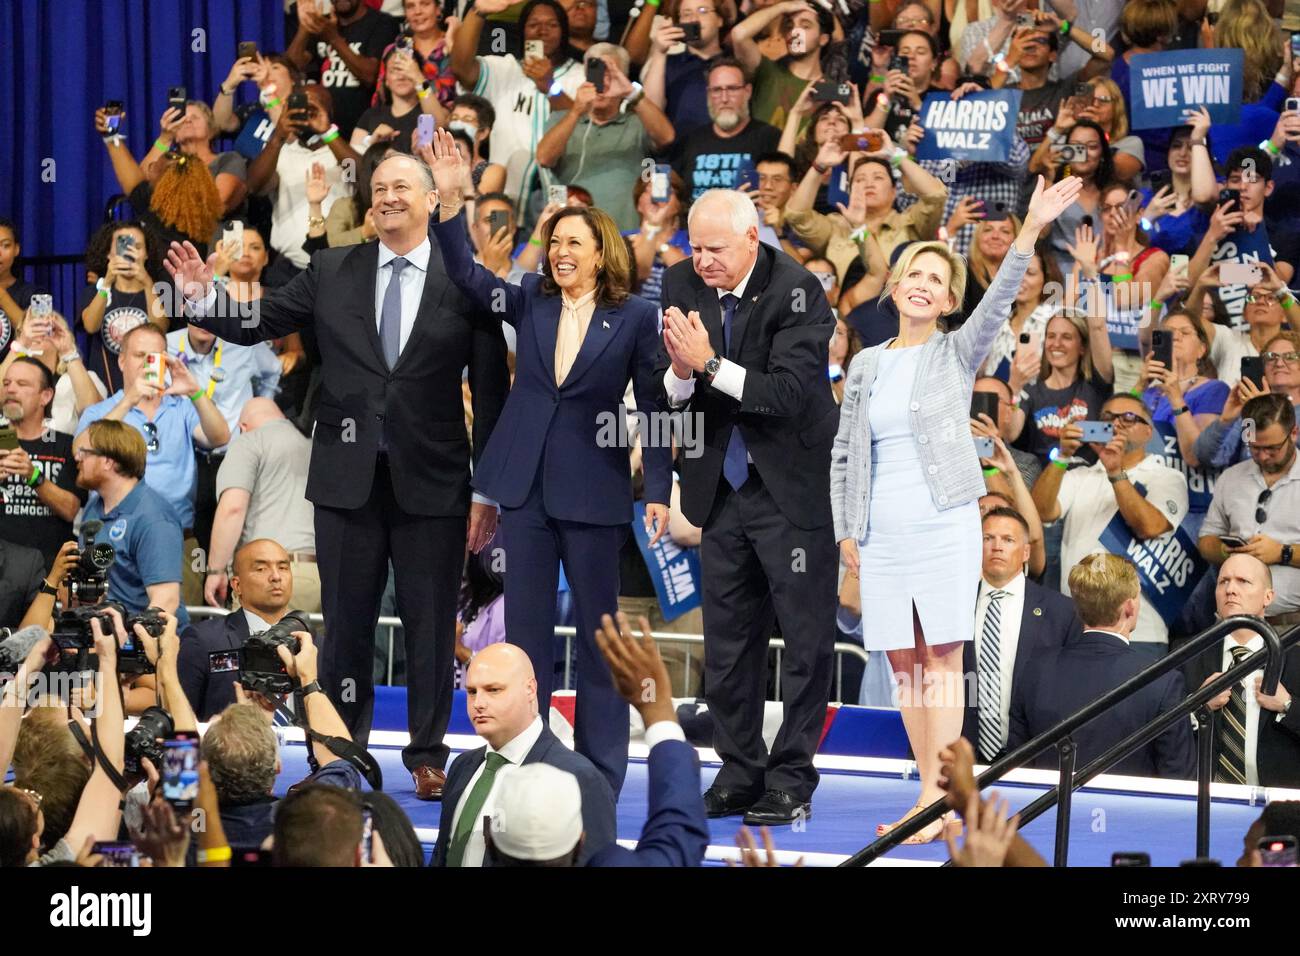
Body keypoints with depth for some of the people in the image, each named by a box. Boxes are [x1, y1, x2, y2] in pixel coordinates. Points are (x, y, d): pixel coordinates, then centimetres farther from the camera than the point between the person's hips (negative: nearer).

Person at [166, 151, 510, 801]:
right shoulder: (332, 272, 6)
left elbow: (491, 392, -1)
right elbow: (257, 324, 7)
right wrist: (204, 300, -13)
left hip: (432, 480, -2)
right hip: (348, 478, 2)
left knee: (431, 625, 4)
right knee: (346, 622, 9)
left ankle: (428, 755, 14)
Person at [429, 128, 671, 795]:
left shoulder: (635, 318, -1)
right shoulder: (530, 303, 7)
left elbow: (653, 407, 0)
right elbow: (465, 274, -4)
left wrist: (659, 489, -5)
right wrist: (449, 200, -16)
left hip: (593, 490, -3)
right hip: (526, 485, 3)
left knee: (598, 629, 3)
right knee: (525, 627, 6)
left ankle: (601, 766, 10)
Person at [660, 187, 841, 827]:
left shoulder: (796, 290, -17)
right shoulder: (682, 285, -2)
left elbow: (789, 393, -25)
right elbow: (667, 397, -1)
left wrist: (711, 365, -30)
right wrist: (680, 373, -23)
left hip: (791, 488, -5)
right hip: (723, 487, 5)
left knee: (805, 639, 0)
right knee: (727, 642, 11)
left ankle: (791, 779, 7)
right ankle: (739, 773, 20)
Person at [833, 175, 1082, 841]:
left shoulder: (957, 353, 3)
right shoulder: (866, 367, 12)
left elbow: (999, 300, -14)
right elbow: (843, 455, 16)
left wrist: (1032, 230, -28)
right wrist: (846, 532, 8)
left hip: (944, 527, -4)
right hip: (881, 535, 4)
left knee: (942, 658, -7)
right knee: (904, 662, 5)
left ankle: (935, 802, -10)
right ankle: (934, 799, 10)